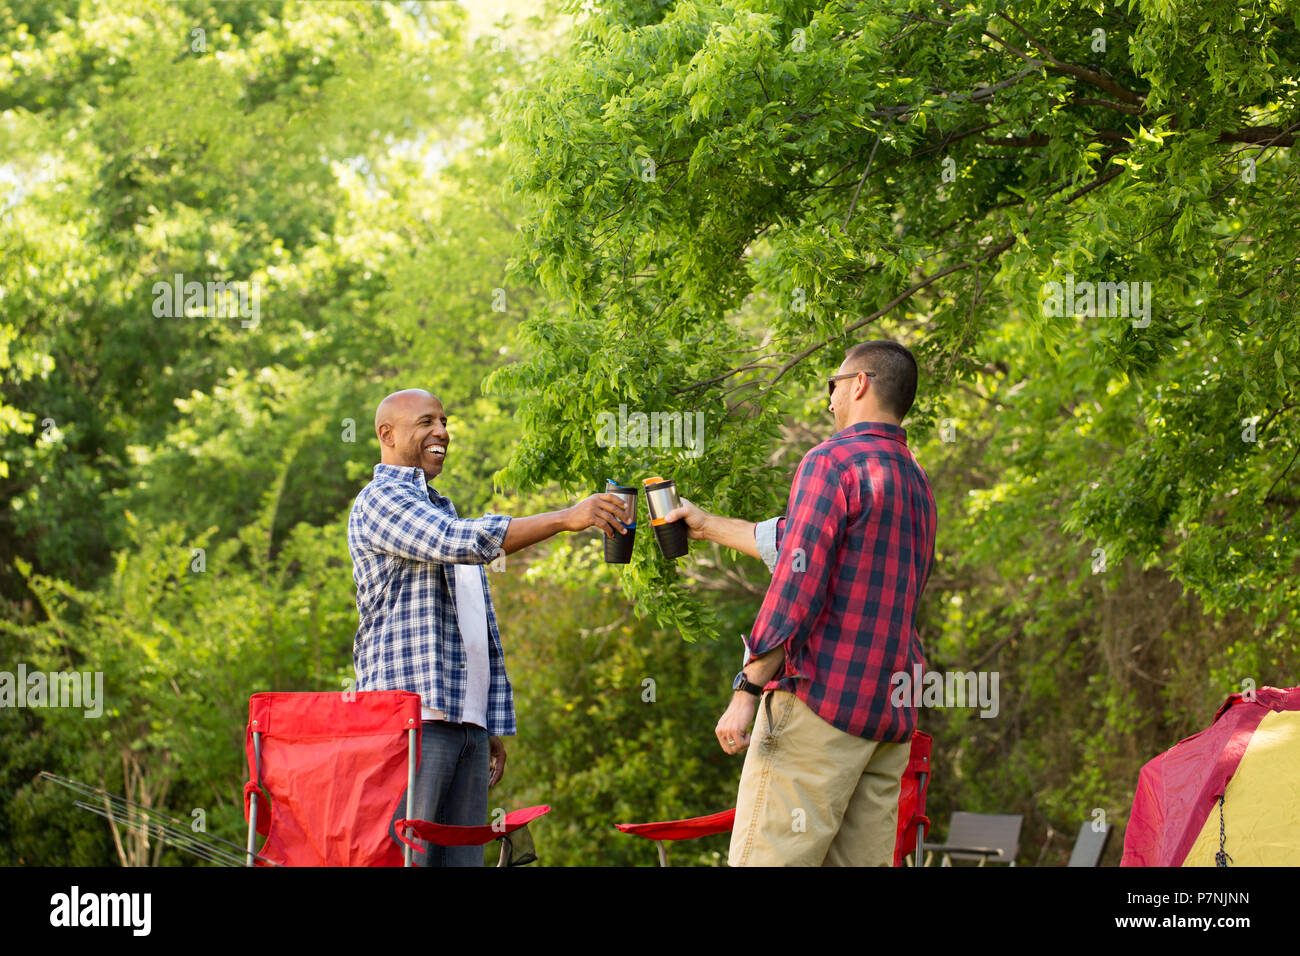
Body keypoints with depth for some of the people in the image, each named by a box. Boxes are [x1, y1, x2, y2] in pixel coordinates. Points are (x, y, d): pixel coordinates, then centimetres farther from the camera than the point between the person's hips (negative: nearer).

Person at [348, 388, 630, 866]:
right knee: (405, 858, -13)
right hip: (411, 716, -8)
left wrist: (494, 724, 19)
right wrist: (567, 518, -21)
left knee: (462, 857, 2)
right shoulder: (379, 499, -1)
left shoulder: (444, 510, 28)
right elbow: (461, 541, -20)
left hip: (468, 721, 8)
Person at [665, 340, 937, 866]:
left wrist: (746, 690, -15)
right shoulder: (916, 481, 20)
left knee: (764, 860, -10)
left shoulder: (834, 462, -7)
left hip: (822, 702, -8)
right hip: (892, 714, 8)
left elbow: (797, 586, -16)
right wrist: (707, 526, 39)